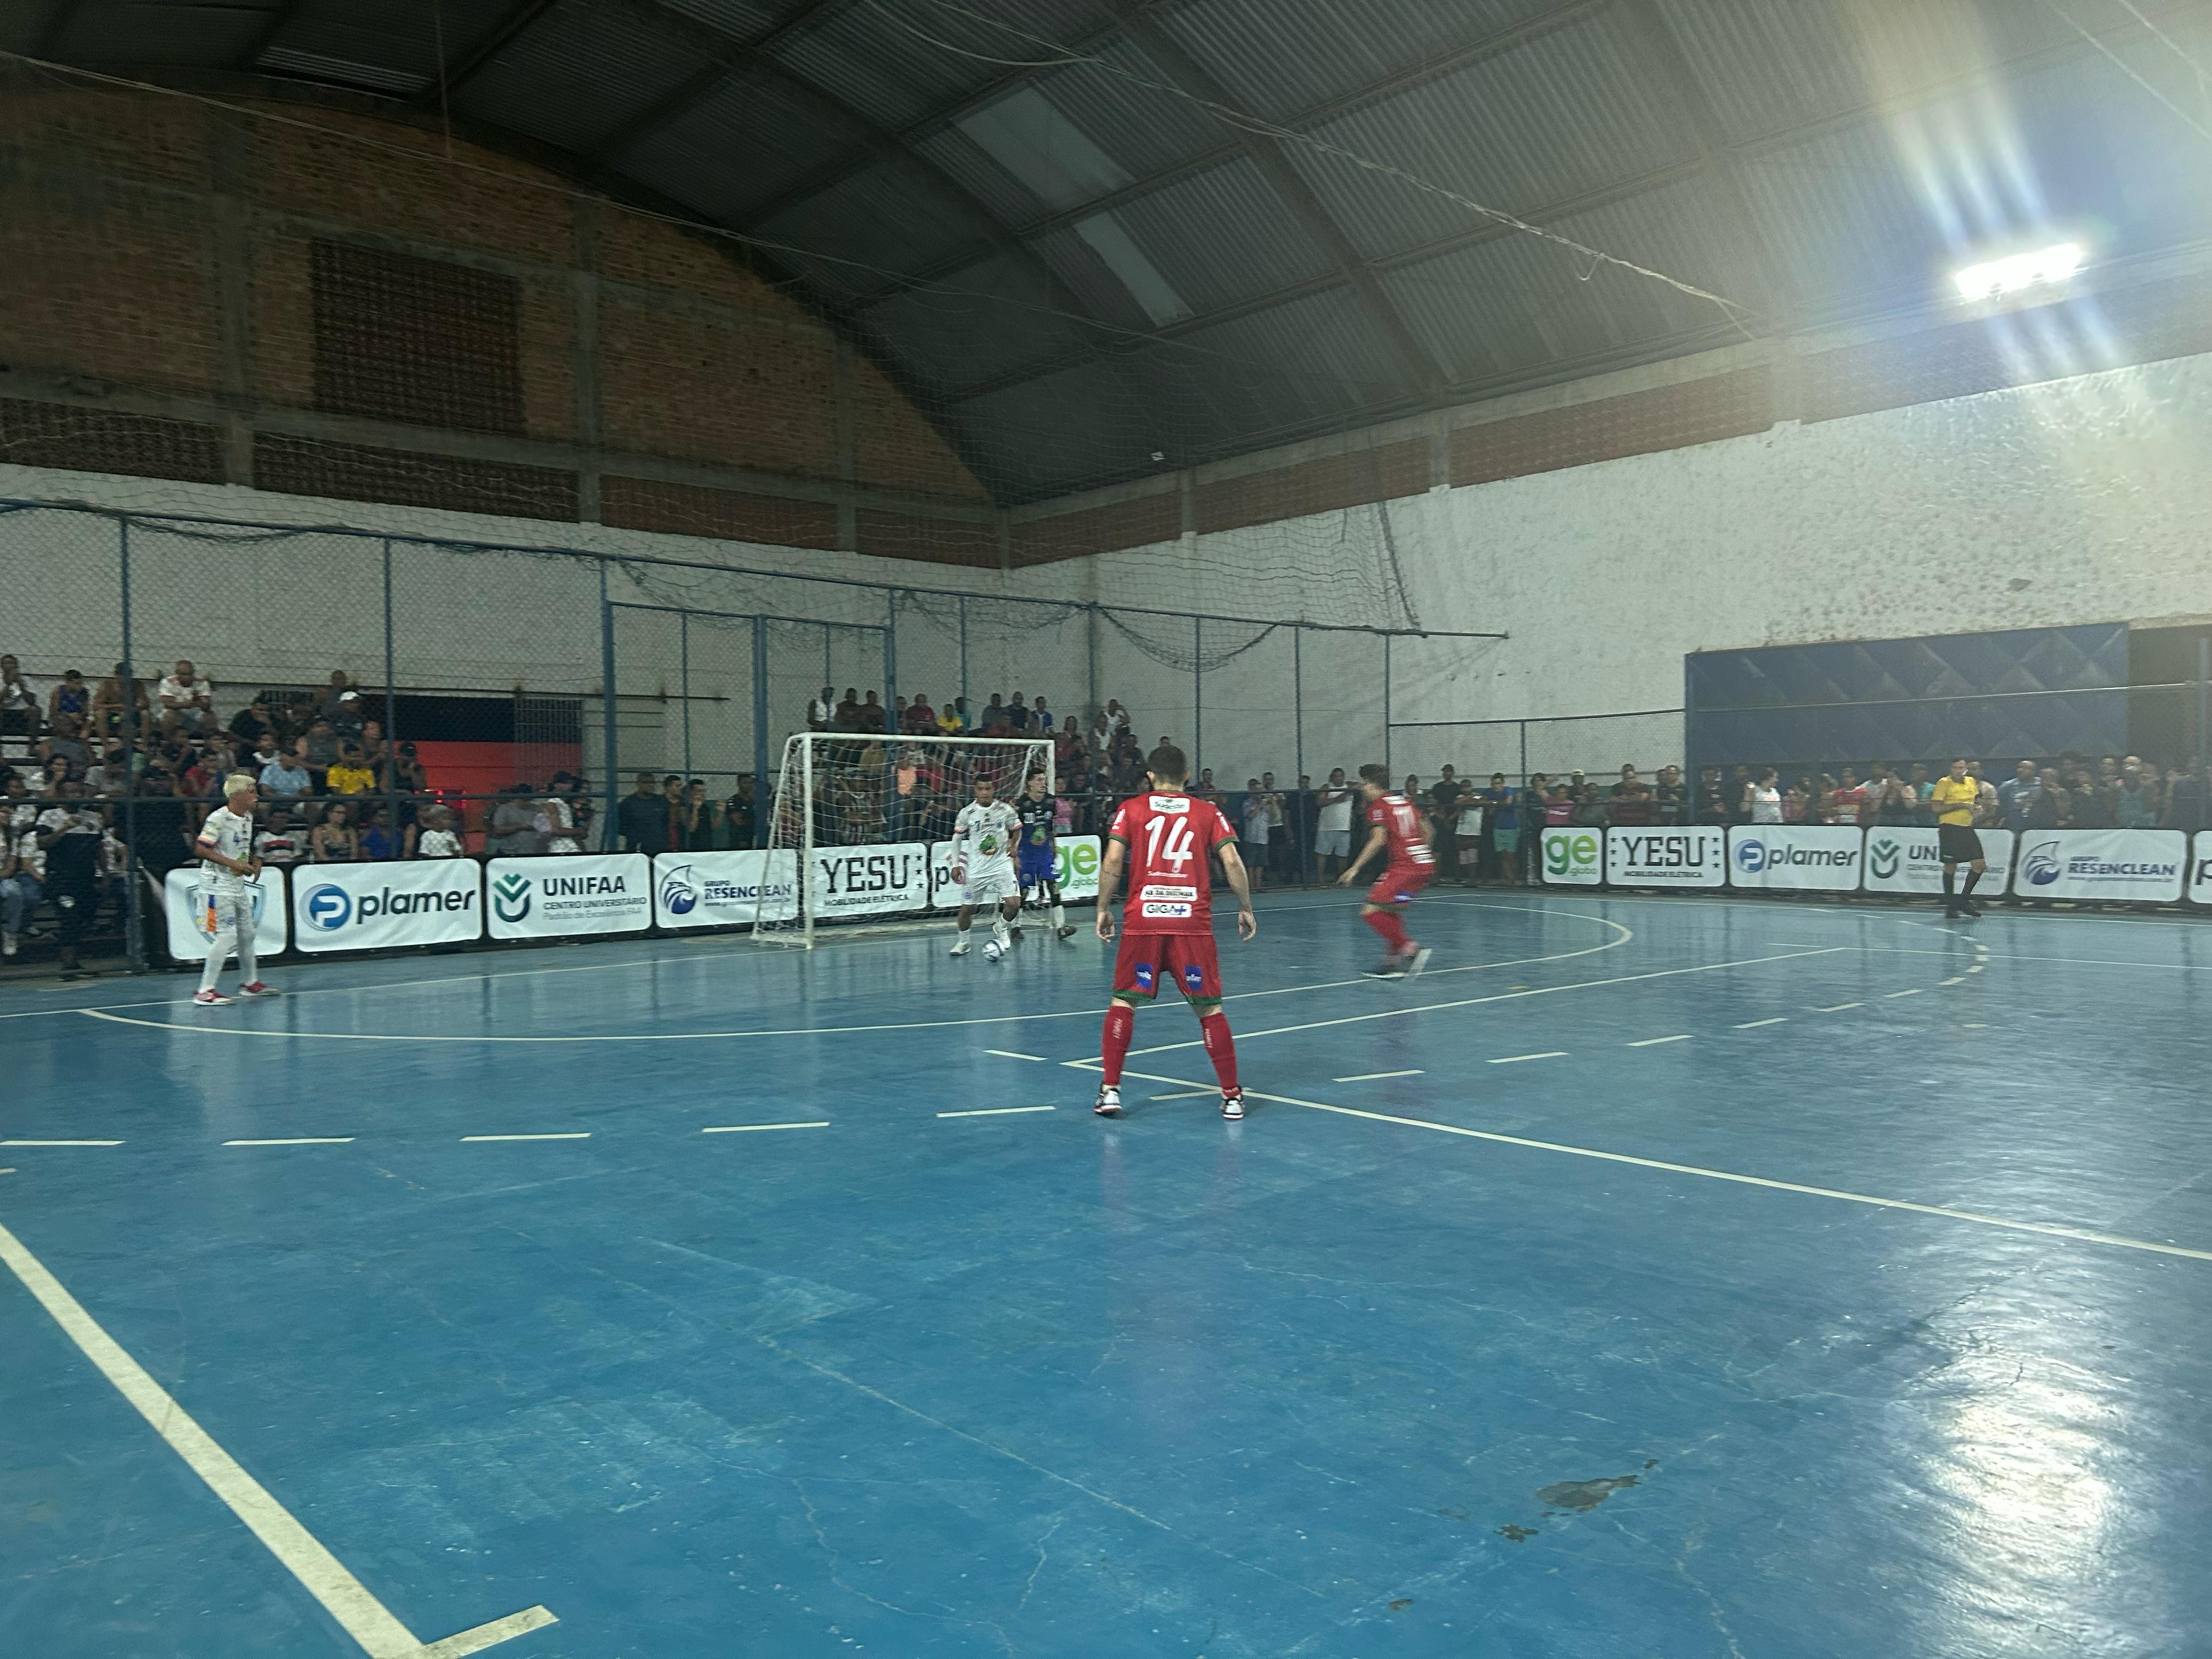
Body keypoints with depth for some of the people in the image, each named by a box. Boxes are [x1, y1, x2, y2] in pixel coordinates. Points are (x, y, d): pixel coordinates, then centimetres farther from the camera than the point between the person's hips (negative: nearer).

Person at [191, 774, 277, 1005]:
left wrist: (254, 861, 5)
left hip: (239, 884, 9)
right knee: (227, 935, -13)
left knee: (247, 933, 15)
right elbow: (201, 848, -21)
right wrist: (233, 863, -24)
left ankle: (250, 982, 30)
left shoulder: (248, 817, 10)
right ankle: (205, 991, -7)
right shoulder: (219, 818, -17)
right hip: (218, 885, -9)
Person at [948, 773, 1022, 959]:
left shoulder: (1006, 810, -5)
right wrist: (956, 865, 2)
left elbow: (1017, 830, 14)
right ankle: (963, 941, 29)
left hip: (1001, 864, 0)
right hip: (976, 867, 0)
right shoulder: (967, 813, -6)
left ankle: (1000, 929, 14)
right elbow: (957, 838, 7)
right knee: (967, 908, 4)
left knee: (1014, 903, -16)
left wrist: (1013, 845, -2)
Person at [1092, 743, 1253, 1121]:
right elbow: (1232, 863, 0)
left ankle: (1110, 1090, 9)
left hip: (1142, 919, 0)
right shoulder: (1208, 812, 10)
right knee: (1209, 1008, 8)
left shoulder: (1131, 809, 8)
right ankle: (1232, 1096, 11)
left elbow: (1112, 862, -3)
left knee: (1123, 1001, 13)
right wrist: (1246, 909, 11)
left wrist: (1103, 909, 7)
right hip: (1193, 920, 0)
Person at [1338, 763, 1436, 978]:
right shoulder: (1405, 802, 19)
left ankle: (1409, 948, -15)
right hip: (1426, 863, 9)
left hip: (1404, 866, -9)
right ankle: (1393, 961, 19)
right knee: (1388, 910, 21)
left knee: (1370, 911, -9)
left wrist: (1355, 869, -16)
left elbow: (1379, 839, -16)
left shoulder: (1379, 805, -4)